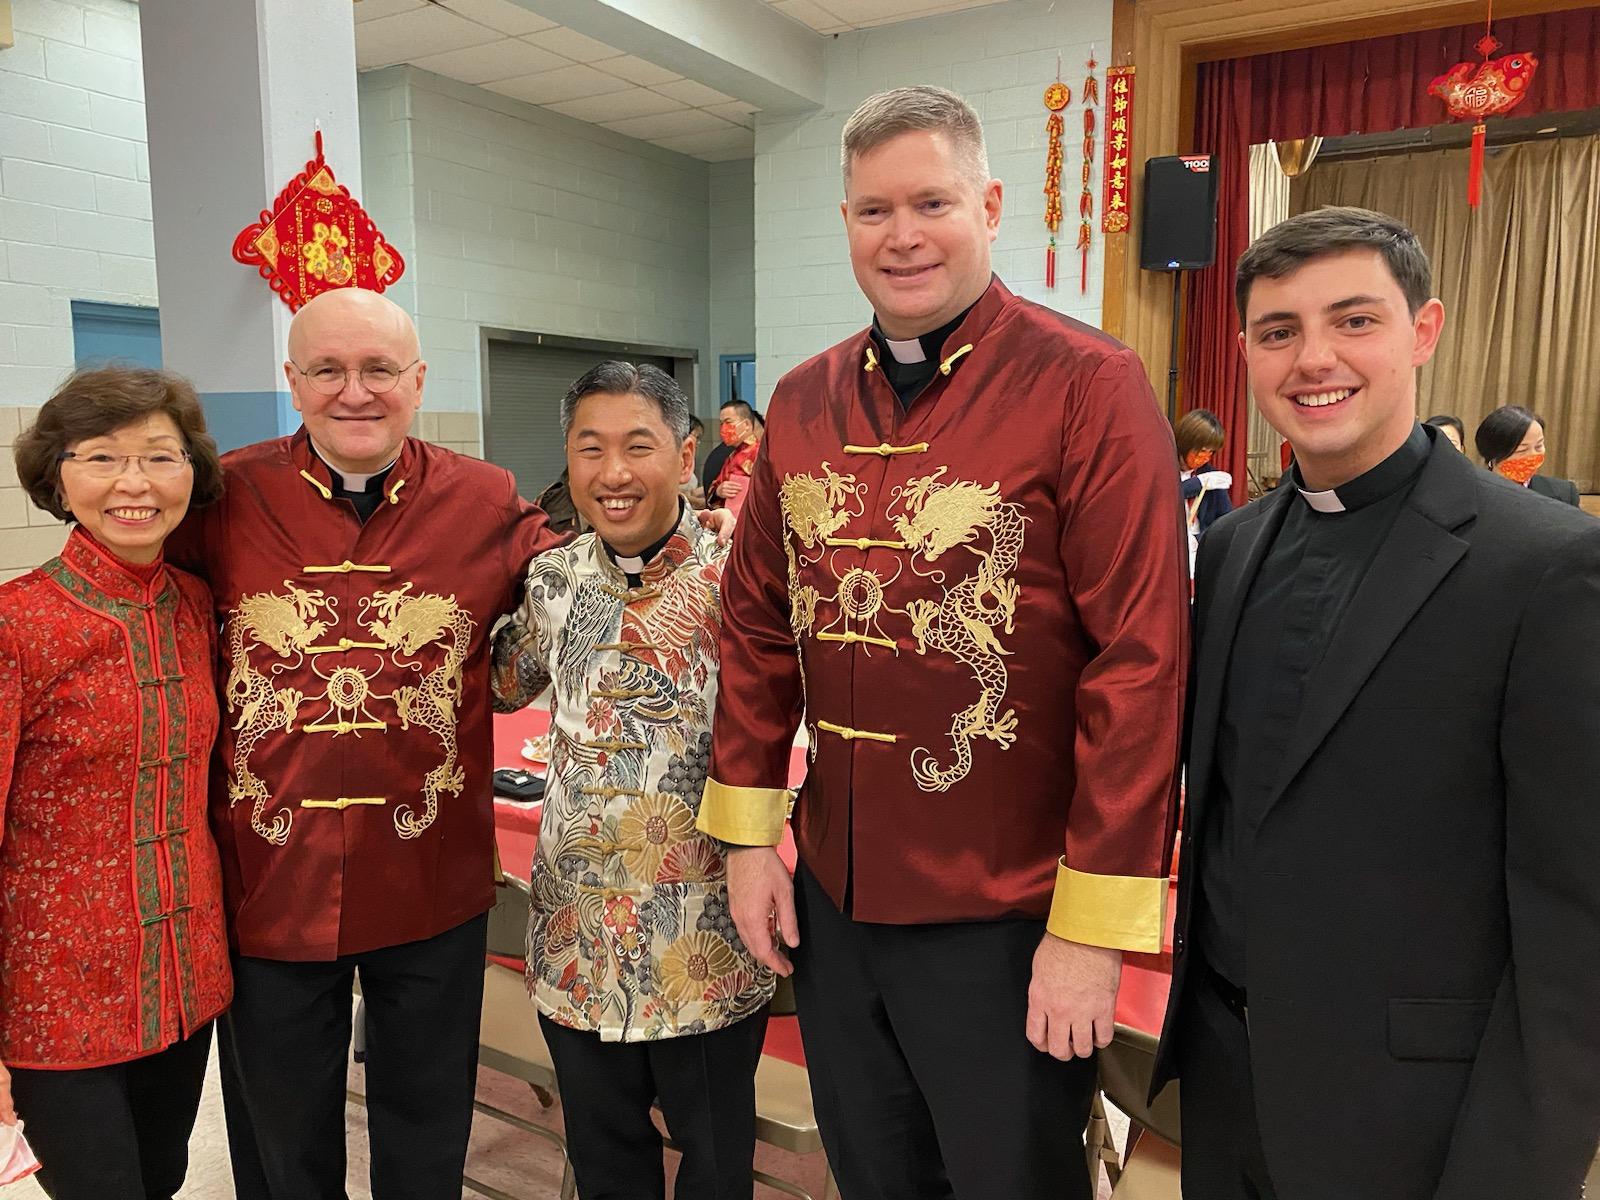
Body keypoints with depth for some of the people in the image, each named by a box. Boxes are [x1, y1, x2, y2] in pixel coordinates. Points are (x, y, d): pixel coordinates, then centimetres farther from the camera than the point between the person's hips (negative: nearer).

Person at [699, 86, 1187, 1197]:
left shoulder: (1088, 384, -13)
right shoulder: (802, 402, 4)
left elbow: (1139, 662, -16)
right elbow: (759, 629, 8)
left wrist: (1095, 924, -16)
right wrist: (748, 832, 6)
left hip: (1007, 922, -5)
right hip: (830, 898, 5)